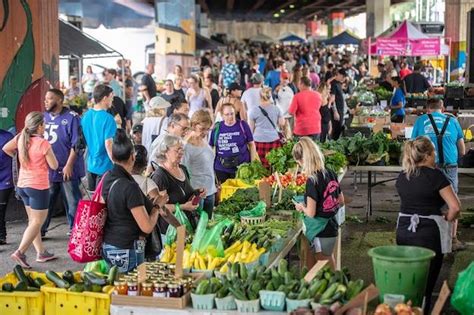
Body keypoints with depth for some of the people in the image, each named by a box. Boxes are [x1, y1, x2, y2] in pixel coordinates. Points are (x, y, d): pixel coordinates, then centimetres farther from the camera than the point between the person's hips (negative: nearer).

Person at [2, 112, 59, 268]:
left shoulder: (20, 138, 0)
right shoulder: (43, 143, -18)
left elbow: (6, 148, 15)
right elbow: (54, 165, -10)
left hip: (22, 185, 7)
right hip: (38, 187, -7)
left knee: (33, 220, 16)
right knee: (37, 222, 0)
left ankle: (41, 252, 22)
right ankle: (20, 252, -11)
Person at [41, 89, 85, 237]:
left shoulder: (71, 118, -10)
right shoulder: (44, 117, 9)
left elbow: (76, 145, -13)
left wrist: (69, 165, -18)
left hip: (67, 169, -6)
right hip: (48, 169, 6)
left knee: (72, 201, 4)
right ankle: (40, 229, 20)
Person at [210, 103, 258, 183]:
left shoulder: (243, 125, -2)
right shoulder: (217, 128, 2)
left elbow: (251, 144, 4)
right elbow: (210, 147, 11)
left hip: (241, 167, -2)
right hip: (221, 169, 2)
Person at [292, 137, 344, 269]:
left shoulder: (312, 181, -22)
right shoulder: (331, 174, 1)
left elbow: (311, 213, -21)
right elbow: (341, 202, 11)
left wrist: (301, 207, -2)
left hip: (321, 232, -8)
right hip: (332, 227, 8)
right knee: (330, 268, 22)